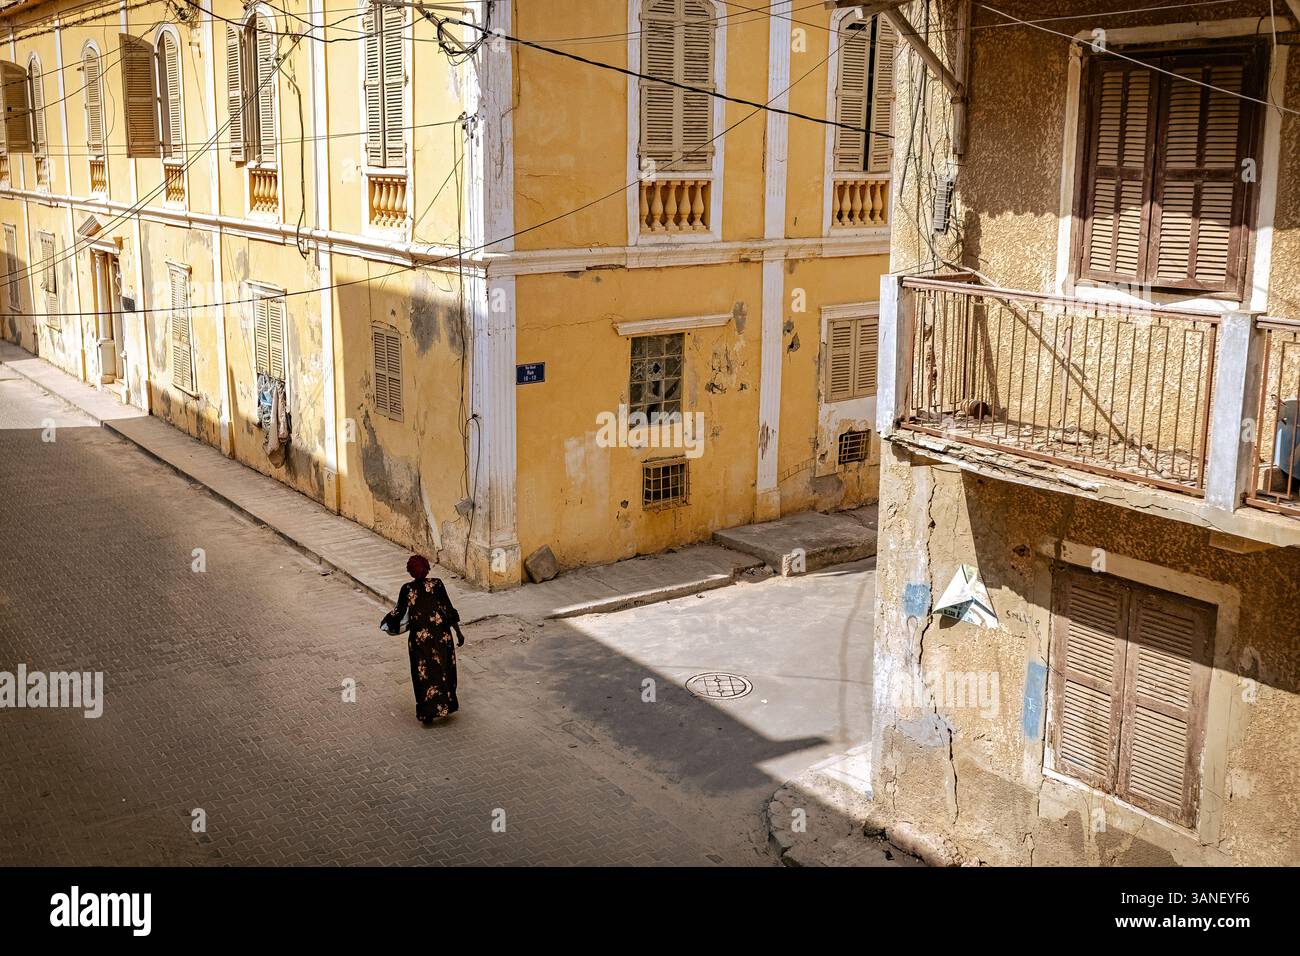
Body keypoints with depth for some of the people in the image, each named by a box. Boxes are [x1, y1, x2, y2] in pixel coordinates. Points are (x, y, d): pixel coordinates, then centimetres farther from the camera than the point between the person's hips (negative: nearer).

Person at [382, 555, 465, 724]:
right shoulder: (437, 584, -8)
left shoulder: (407, 589, -7)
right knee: (443, 669, 18)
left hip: (419, 637, 0)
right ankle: (446, 705, 26)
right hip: (441, 635, 0)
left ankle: (427, 713, 11)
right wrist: (458, 632, 0)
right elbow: (449, 609, -7)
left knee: (424, 673, 11)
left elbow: (399, 612, -3)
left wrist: (387, 623, 19)